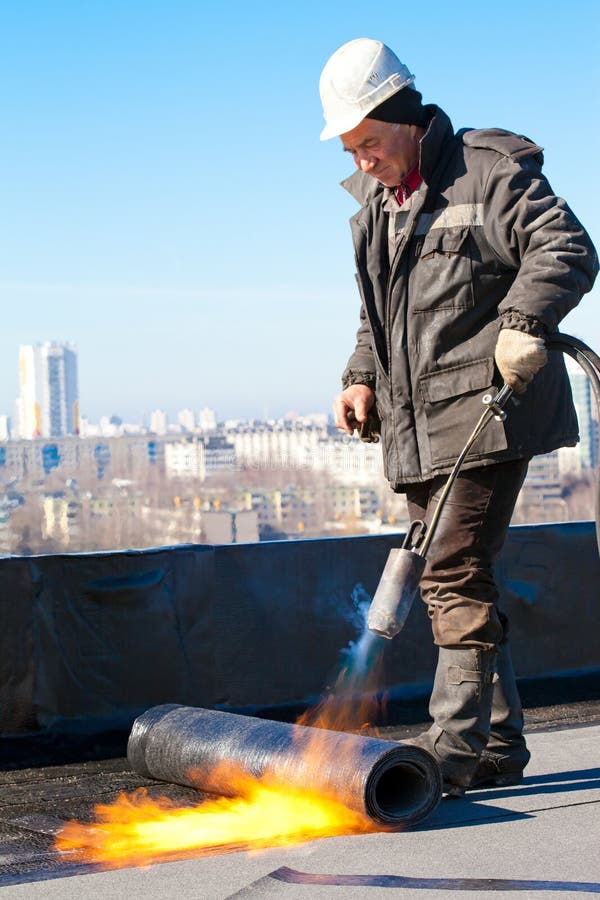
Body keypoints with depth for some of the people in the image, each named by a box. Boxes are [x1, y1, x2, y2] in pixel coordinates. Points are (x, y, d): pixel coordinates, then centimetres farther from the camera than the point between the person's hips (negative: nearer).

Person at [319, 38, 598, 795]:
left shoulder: (491, 170, -5)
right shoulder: (373, 202, 19)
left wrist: (522, 320, -28)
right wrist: (362, 377, 11)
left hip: (487, 413, -8)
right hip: (417, 427, 8)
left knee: (455, 574, -15)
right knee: (451, 580, 8)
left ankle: (455, 746, -11)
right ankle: (498, 747, 16)